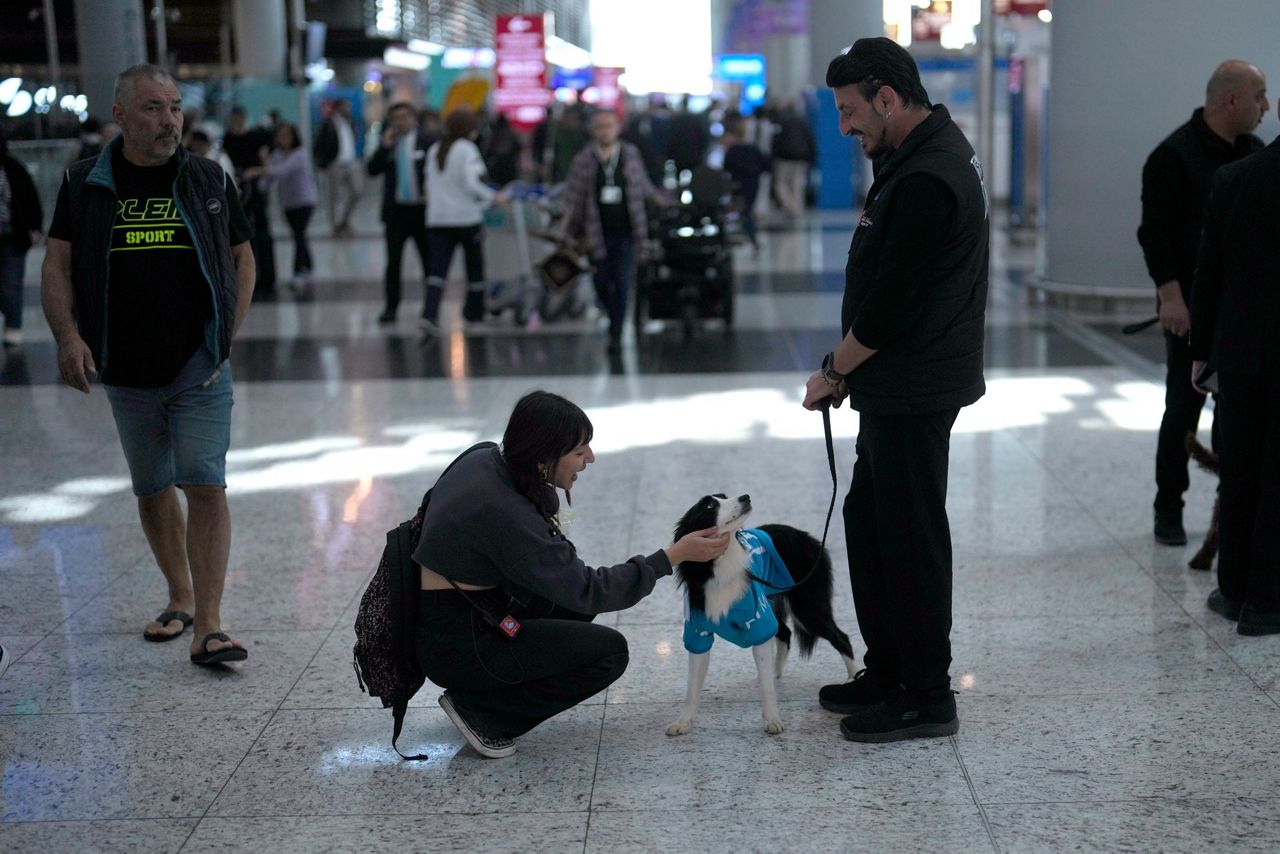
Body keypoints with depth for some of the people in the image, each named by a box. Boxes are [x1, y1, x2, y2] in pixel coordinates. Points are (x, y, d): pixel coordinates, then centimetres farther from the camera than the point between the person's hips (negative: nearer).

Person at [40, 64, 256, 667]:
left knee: (206, 487, -11)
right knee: (152, 492, 13)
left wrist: (227, 334, 0)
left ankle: (208, 628, -10)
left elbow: (242, 259, 11)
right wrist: (68, 336, -11)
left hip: (201, 369, -2)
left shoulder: (210, 181, 3)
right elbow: (57, 265, 4)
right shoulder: (86, 184, 3)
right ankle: (180, 597, 32)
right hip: (126, 372, 2)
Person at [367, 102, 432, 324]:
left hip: (421, 208, -2)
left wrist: (430, 193, -12)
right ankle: (390, 308, 4)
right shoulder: (387, 144, 7)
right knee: (393, 261, 1)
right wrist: (384, 147, -11)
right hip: (395, 210, 2)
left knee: (428, 260, 6)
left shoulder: (426, 142, 0)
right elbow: (372, 170, -2)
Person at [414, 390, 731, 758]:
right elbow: (587, 590, -21)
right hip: (453, 646, -9)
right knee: (609, 652, -9)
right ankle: (476, 707, -2)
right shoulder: (505, 514, -29)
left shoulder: (485, 459, -4)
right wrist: (674, 556, -19)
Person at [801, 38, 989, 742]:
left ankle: (927, 698, 9)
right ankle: (886, 672, 29)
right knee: (868, 518, 18)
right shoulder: (934, 152, 13)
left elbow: (888, 305, -22)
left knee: (911, 533, -2)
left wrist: (833, 372, -8)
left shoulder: (924, 180, -22)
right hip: (899, 387, 11)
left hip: (913, 392, -11)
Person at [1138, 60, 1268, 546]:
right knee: (1184, 407, 1)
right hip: (1192, 307, -6)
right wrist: (1171, 295, -19)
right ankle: (1168, 509, 12)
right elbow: (1155, 233, -13)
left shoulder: (1255, 153, 11)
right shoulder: (1175, 156, -10)